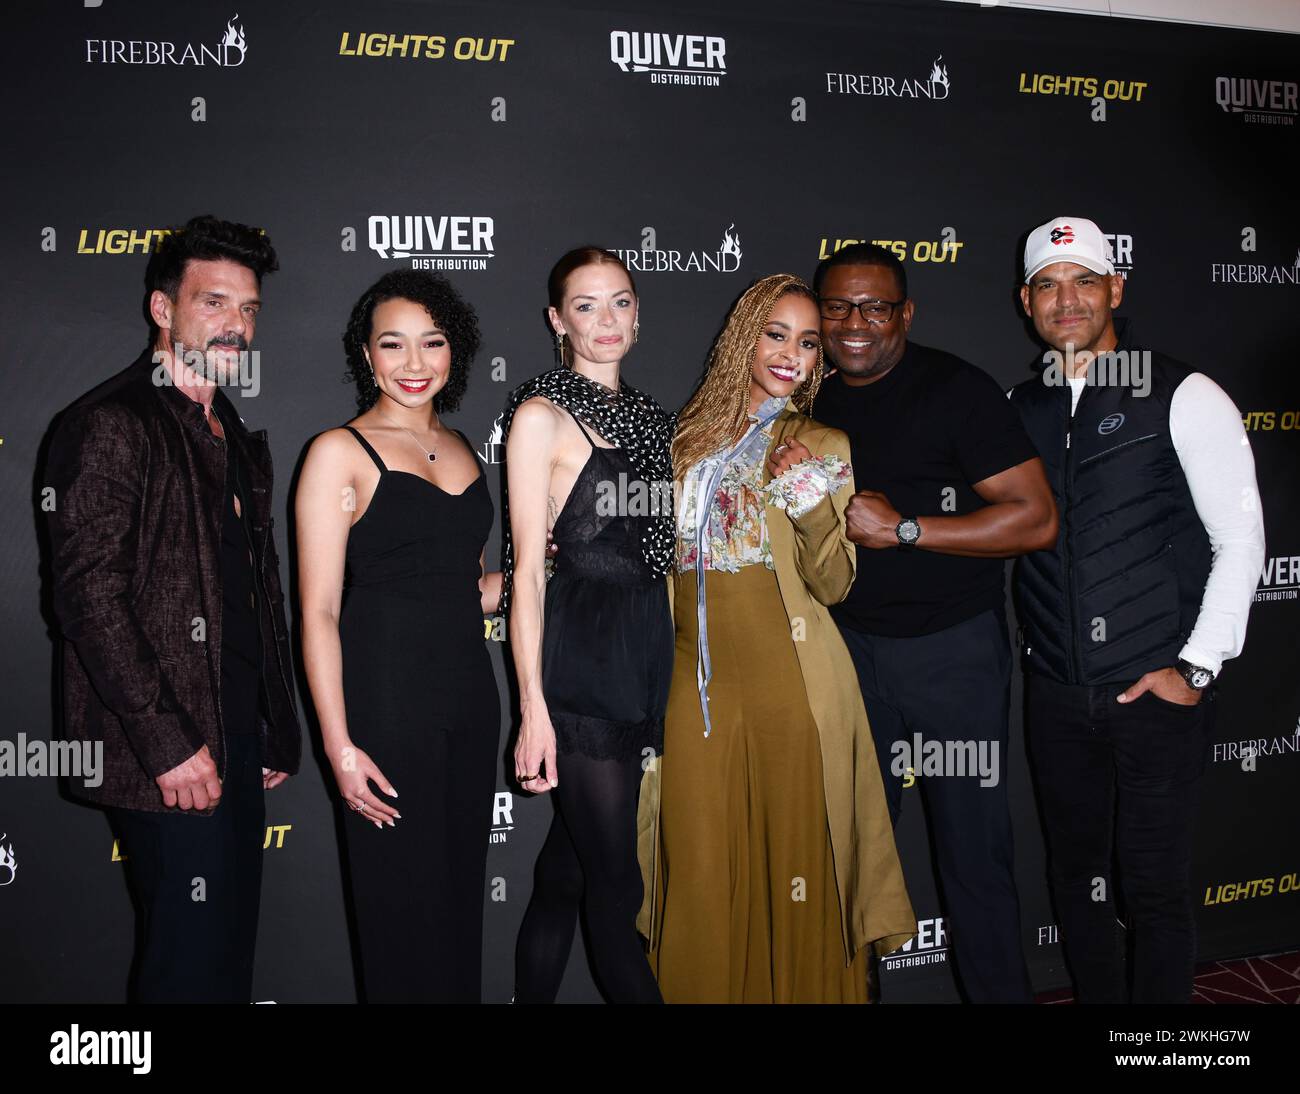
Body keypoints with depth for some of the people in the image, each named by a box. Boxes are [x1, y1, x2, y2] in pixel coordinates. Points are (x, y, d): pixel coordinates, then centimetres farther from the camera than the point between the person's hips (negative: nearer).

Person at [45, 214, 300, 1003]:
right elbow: (88, 592, -18)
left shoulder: (239, 439, 17)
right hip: (169, 759, -8)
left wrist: (277, 731, 16)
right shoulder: (111, 425, -10)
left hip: (237, 743, 8)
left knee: (229, 955, 16)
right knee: (193, 965, -2)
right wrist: (167, 743, -19)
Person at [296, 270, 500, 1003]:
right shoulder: (340, 453, -6)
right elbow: (319, 612, -10)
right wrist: (340, 746, -16)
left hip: (469, 690, 6)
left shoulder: (460, 448, 12)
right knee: (402, 901, 4)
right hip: (384, 694, -6)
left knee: (463, 889, 15)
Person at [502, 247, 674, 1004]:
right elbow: (528, 569, -10)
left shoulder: (646, 414, 15)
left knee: (567, 867, 14)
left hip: (647, 647, 6)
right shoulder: (542, 415, -5)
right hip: (580, 657, -6)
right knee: (615, 883, 1)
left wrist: (664, 663, 12)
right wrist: (533, 707, -15)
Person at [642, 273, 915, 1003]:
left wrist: (812, 501, -17)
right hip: (699, 688, 2)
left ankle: (803, 990, 23)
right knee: (703, 873, 6)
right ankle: (708, 990, 24)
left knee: (795, 866, 4)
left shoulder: (822, 447, 7)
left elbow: (834, 584, -3)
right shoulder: (690, 438, 12)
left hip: (793, 688, -2)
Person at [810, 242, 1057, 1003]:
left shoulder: (956, 390, -8)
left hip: (952, 647, -4)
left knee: (974, 848, 2)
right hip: (850, 646, 5)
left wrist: (903, 528, -18)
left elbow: (1037, 519, -14)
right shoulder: (814, 404, 9)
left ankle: (1000, 993, 20)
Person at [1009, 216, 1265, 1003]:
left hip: (1160, 694, -4)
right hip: (1056, 694, 4)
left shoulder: (1183, 397, -5)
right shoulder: (1020, 409, 7)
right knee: (1078, 875, 15)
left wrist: (1196, 667, -10)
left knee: (1156, 886, 4)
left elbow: (1240, 539, -6)